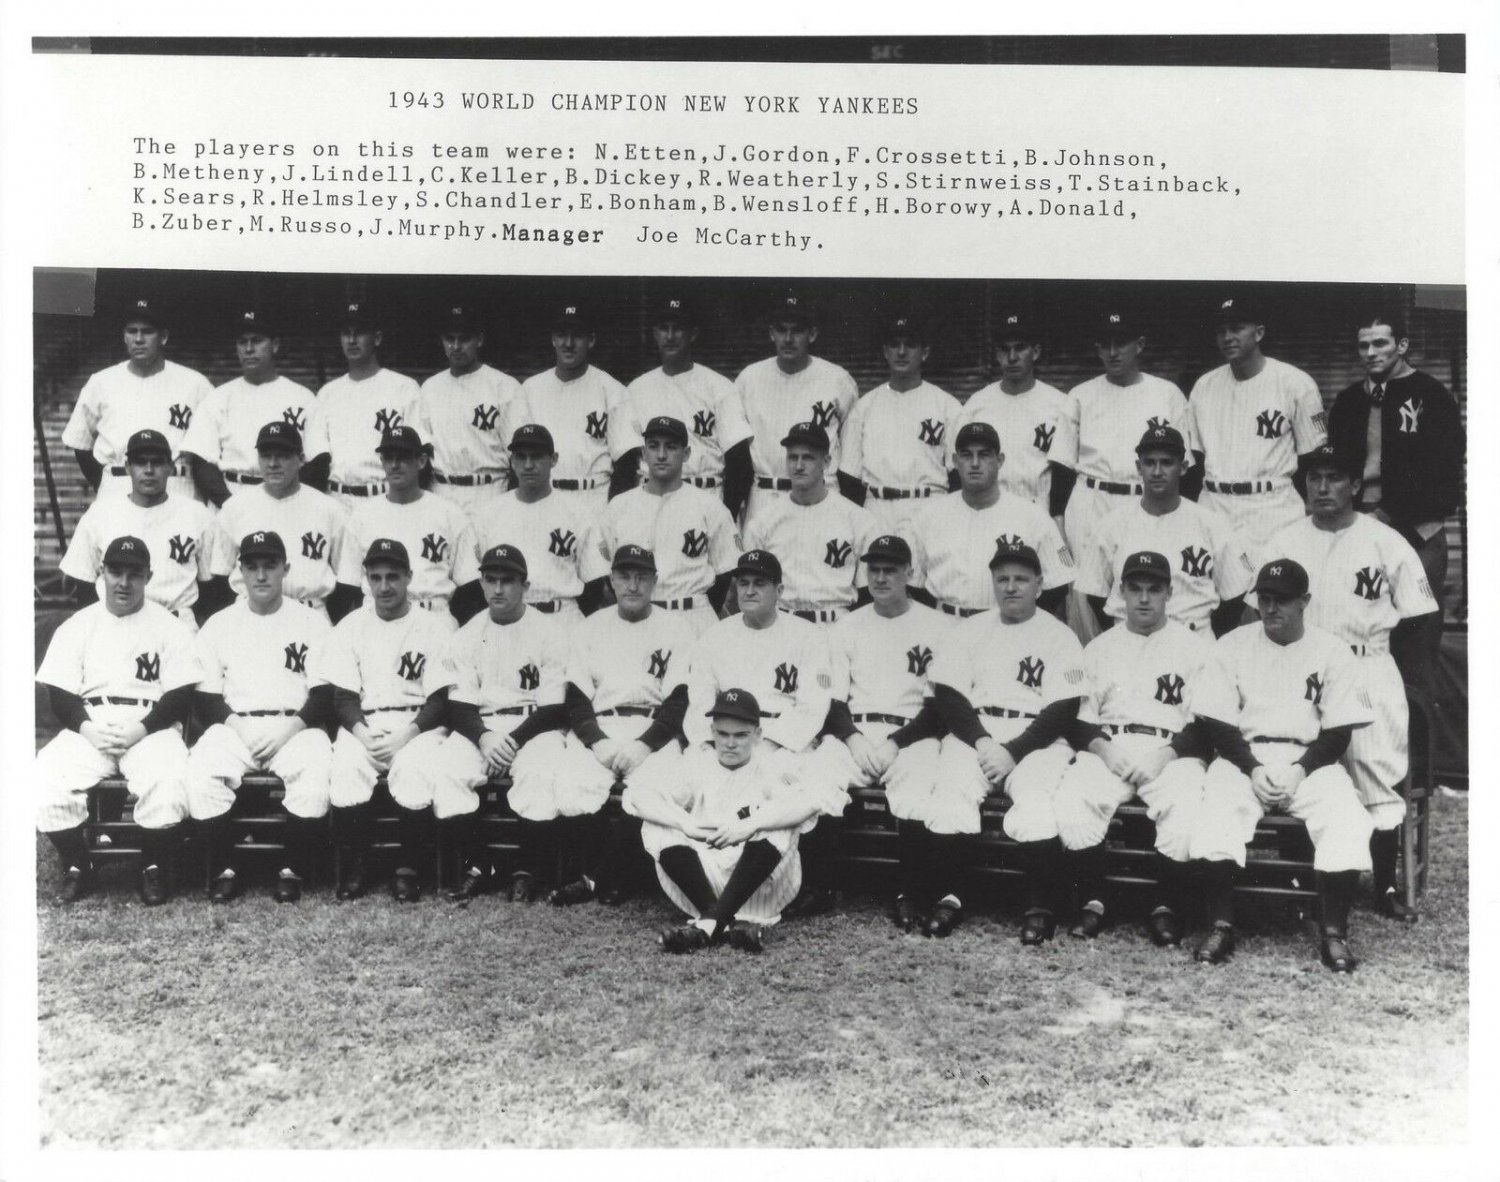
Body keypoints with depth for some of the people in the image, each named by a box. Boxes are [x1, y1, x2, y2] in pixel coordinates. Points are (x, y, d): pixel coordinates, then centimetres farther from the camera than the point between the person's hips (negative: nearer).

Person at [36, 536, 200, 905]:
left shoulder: (170, 627, 5)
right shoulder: (76, 626, 13)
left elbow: (181, 695, -2)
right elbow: (59, 694, 6)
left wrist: (141, 728, -17)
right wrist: (87, 727, -13)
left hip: (151, 729, -2)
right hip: (89, 729, 3)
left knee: (167, 783, -33)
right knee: (45, 780, -25)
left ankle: (153, 870, -6)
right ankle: (77, 868, -1)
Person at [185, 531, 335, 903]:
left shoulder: (311, 621, 8)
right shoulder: (218, 625, 13)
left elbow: (325, 696, 2)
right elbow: (205, 700, 9)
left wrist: (291, 726, -14)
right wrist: (236, 725, -9)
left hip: (296, 728, -2)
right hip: (234, 727, 2)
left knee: (315, 771, -33)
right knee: (201, 771, -28)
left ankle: (294, 871, -16)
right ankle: (225, 870, -12)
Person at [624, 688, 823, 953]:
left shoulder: (768, 765, 3)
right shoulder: (698, 762, 9)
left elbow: (808, 802, -18)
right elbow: (636, 795, -6)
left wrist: (750, 825, -28)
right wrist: (685, 823, -22)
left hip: (759, 887, -2)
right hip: (702, 876, 2)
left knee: (776, 826, -27)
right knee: (657, 828, -18)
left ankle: (709, 924, -32)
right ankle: (730, 923, -29)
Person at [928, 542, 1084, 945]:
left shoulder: (1060, 636, 8)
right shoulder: (968, 631, 15)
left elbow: (1062, 713, -2)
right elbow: (947, 698, 5)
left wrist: (1013, 753, -14)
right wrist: (983, 743, -12)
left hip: (1036, 740, -1)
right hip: (973, 734, 2)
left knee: (1033, 806, -31)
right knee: (950, 797, -27)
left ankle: (1042, 906, -19)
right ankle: (946, 896, -18)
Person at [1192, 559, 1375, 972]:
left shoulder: (1332, 651, 5)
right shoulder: (1232, 645, 5)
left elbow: (1338, 732, 1)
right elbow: (1219, 725, 1)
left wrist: (1300, 770, -15)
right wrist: (1252, 768, -15)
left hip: (1310, 759, 0)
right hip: (1243, 756, 0)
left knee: (1346, 816, -29)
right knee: (1216, 810, -30)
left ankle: (1334, 933, -18)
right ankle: (1221, 926, -22)